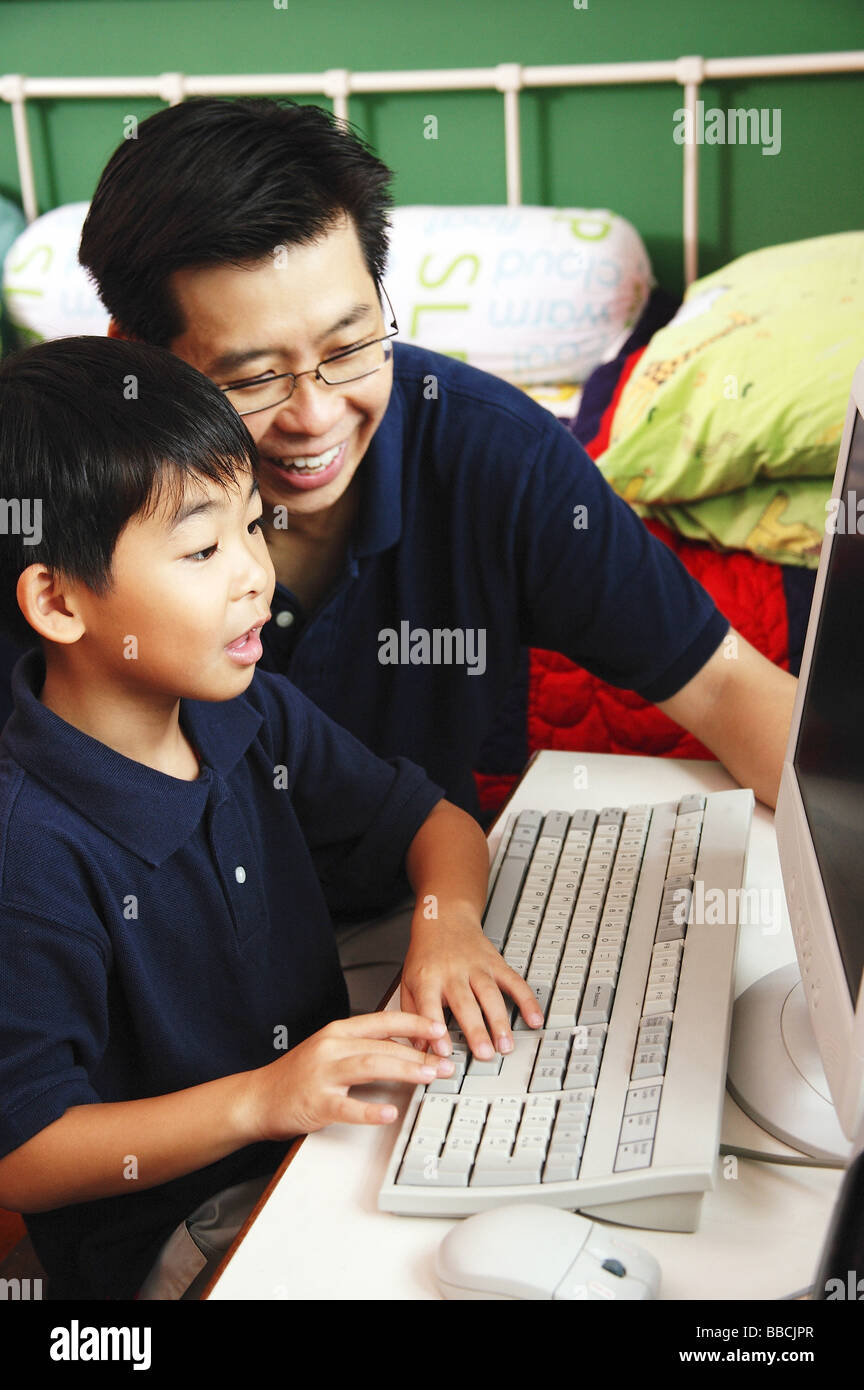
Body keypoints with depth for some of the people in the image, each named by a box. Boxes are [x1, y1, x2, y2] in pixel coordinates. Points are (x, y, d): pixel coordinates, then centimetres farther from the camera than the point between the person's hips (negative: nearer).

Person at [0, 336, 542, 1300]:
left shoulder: (253, 717, -2)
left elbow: (432, 821, 9)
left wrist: (447, 918, -13)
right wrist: (259, 1099, -27)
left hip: (333, 1132, 7)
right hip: (167, 1244, -6)